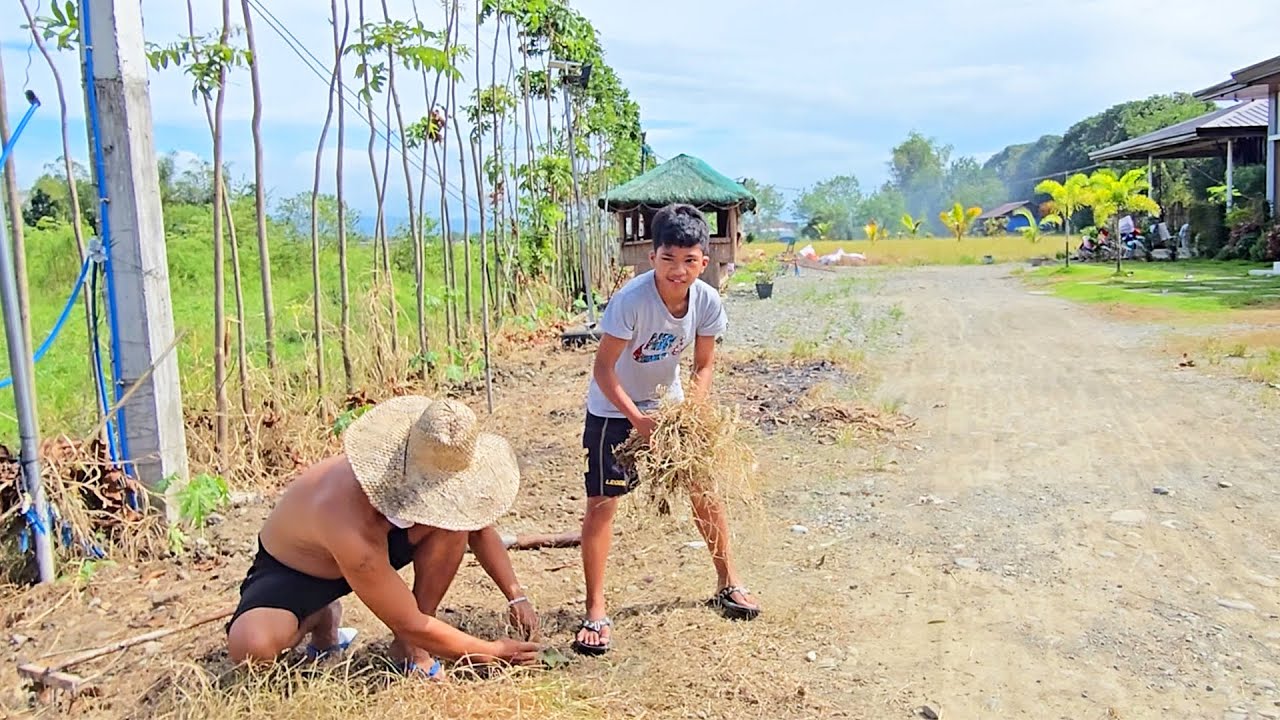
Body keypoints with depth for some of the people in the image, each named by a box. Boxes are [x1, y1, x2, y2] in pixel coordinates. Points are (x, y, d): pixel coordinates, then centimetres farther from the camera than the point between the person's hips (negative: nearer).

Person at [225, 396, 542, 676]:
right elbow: (409, 624, -32)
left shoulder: (433, 469, -24)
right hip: (291, 569, -5)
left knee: (454, 523, -23)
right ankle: (320, 620, 1)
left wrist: (515, 595, -14)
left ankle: (409, 647, -7)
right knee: (250, 646, -35)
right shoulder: (352, 524, -42)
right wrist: (493, 652, -25)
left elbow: (479, 528, -4)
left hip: (374, 543, 5)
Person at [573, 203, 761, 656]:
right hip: (613, 409, -4)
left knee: (705, 490, 8)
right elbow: (603, 369, -24)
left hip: (669, 404, 5)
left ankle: (728, 583, 30)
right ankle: (595, 612, 4)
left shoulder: (707, 301, -16)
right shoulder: (631, 300, -30)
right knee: (601, 503, -9)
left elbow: (704, 364, -3)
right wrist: (636, 419, -29)